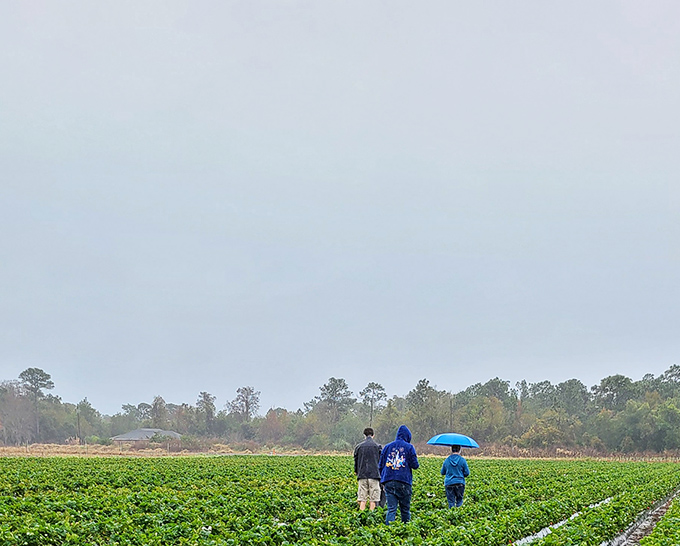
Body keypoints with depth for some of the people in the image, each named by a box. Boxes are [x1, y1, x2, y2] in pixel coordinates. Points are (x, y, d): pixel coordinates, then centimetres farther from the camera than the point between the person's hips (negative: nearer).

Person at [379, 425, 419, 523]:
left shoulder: (387, 447, 11)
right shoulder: (409, 447, 1)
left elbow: (381, 465, 13)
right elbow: (415, 465, -2)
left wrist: (383, 478, 24)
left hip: (389, 482, 2)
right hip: (404, 482, -2)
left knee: (391, 509, -3)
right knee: (405, 509, 9)